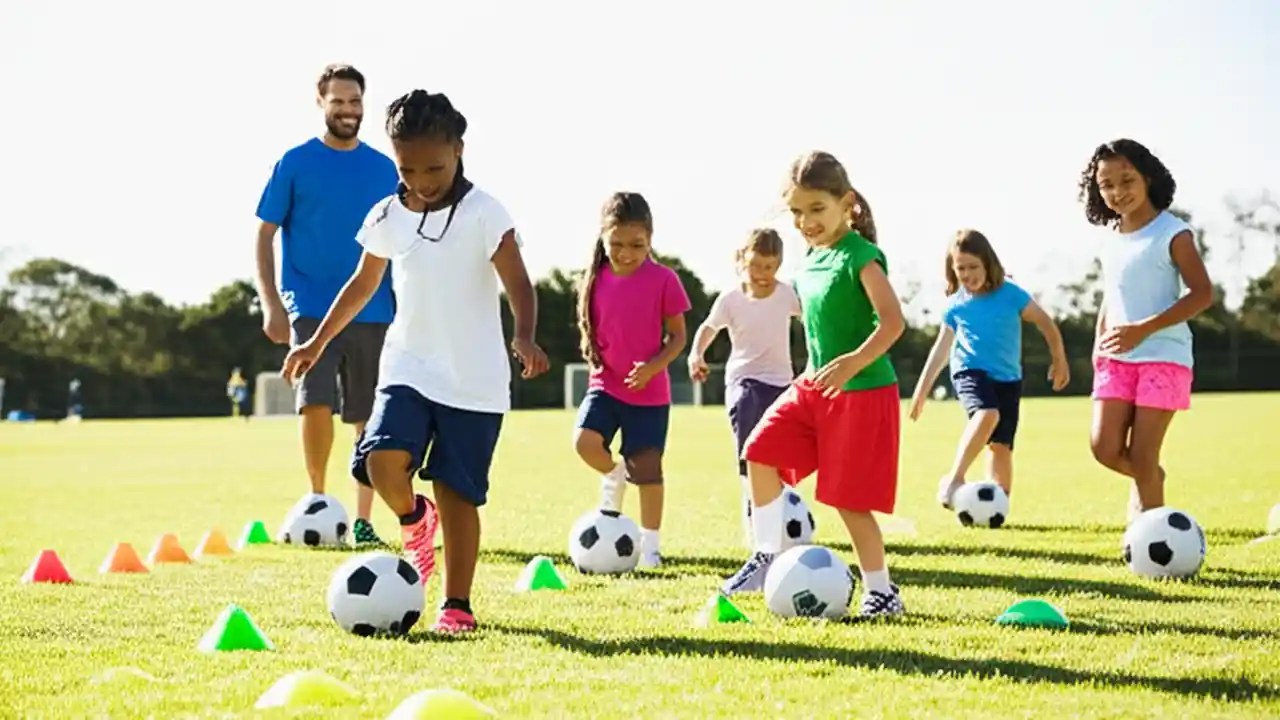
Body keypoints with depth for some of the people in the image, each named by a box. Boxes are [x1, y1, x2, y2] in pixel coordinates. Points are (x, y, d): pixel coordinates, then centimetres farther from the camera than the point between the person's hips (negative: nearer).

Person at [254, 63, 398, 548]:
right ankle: (317, 500, 6)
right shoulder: (295, 164, 1)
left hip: (373, 312, 3)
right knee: (317, 404, -16)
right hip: (310, 308, -3)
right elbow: (264, 235, 1)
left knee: (369, 419, 4)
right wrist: (271, 303, -9)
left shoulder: (383, 168, 8)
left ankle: (362, 521, 14)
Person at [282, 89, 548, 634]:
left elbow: (518, 285, -16)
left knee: (457, 491, -2)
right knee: (383, 461, -19)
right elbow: (364, 283, 20)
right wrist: (318, 342, 23)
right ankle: (413, 518, 14)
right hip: (408, 367, 3)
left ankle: (457, 604, 12)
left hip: (474, 379, -3)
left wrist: (525, 339, -34)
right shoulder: (388, 218, 5)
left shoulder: (484, 214, -9)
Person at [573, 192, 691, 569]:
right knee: (585, 441, -21)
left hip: (649, 390, -2)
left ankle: (650, 544, 19)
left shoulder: (663, 280, -10)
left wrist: (653, 366, -19)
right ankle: (614, 476, 13)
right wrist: (591, 350, -5)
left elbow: (678, 335, -4)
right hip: (605, 384, 2)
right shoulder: (596, 279, 0)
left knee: (647, 468, 3)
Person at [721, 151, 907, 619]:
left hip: (863, 391, -8)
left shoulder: (861, 256, -16)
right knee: (760, 452, -2)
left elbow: (892, 320, -27)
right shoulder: (811, 261, 9)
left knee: (848, 500, -4)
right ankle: (769, 555, 10)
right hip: (814, 386, 8)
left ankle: (882, 592, 9)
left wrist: (853, 362, -40)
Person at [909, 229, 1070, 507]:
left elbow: (1045, 323, 6)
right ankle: (953, 479, -30)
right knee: (987, 414, -31)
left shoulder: (1010, 294, -5)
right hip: (970, 372, -1)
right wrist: (922, 388, 13)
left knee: (1001, 444, -2)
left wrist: (1059, 359, 7)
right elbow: (942, 347, 13)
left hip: (1008, 378, 1)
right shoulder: (955, 305, 2)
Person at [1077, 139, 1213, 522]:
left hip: (1164, 357, -5)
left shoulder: (1172, 233, -10)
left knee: (1141, 457, -6)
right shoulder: (1111, 241, 10)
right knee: (1105, 448, -5)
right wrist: (1099, 342, 6)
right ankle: (1150, 479, 27)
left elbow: (1202, 294, -15)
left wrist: (1144, 329, -22)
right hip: (1116, 359, 6)